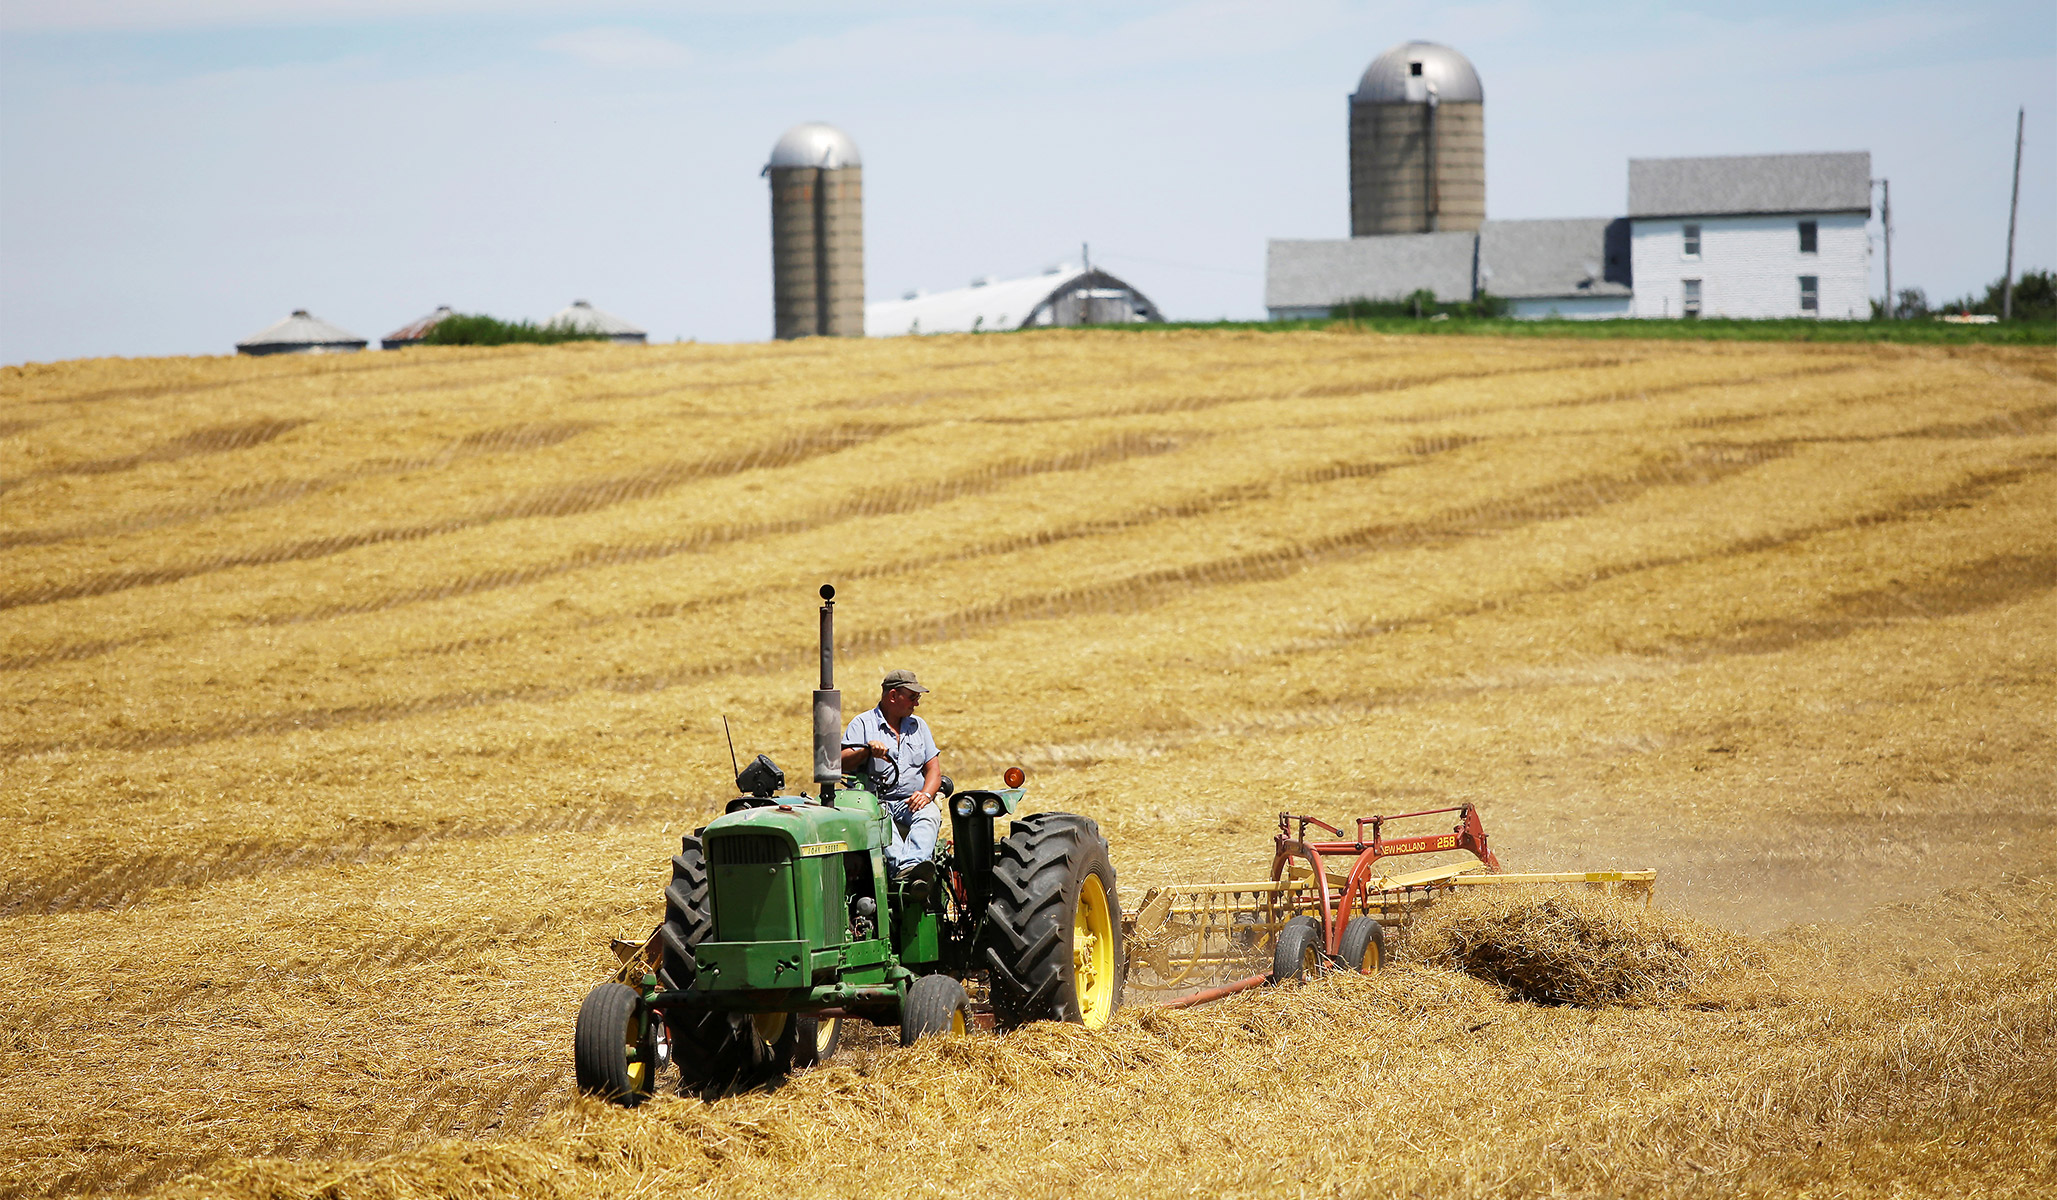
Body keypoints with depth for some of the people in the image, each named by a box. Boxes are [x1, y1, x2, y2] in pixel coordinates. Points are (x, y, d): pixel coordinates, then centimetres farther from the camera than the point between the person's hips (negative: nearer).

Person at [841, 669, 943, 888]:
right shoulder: (862, 724, 9)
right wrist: (867, 750, -22)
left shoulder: (918, 725, 22)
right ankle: (901, 868, -60)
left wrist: (926, 794, -6)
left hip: (912, 803, 3)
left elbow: (933, 768, 15)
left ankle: (911, 867, -56)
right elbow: (841, 763, -3)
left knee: (930, 814, -31)